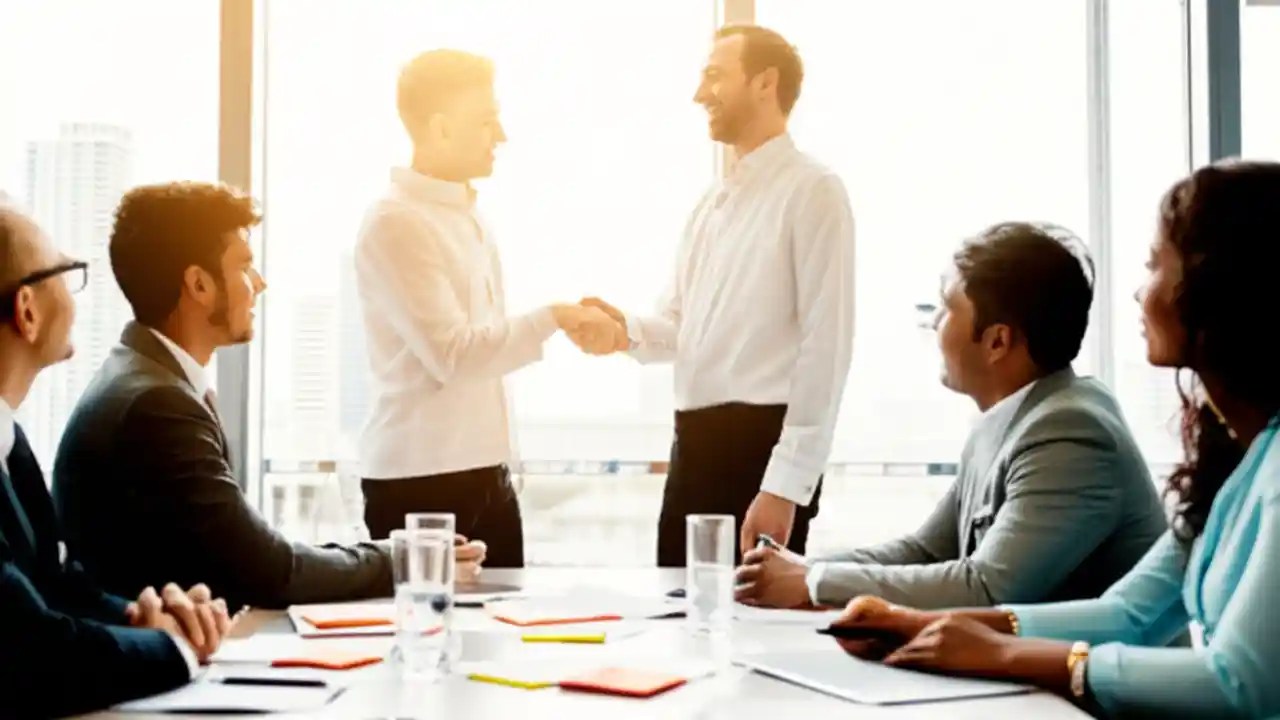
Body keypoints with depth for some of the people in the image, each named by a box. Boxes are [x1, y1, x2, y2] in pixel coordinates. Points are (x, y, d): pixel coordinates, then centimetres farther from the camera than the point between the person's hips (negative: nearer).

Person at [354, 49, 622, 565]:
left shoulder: (469, 217, 13)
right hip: (418, 478, -8)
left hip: (485, 472, 8)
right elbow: (452, 354, -17)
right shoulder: (395, 222, -13)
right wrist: (553, 318, -15)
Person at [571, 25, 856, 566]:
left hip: (760, 441, -8)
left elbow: (825, 345, -15)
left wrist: (785, 483, -18)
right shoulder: (713, 202, 17)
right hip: (696, 441, 8)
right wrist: (629, 332, -5)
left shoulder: (813, 191, -8)